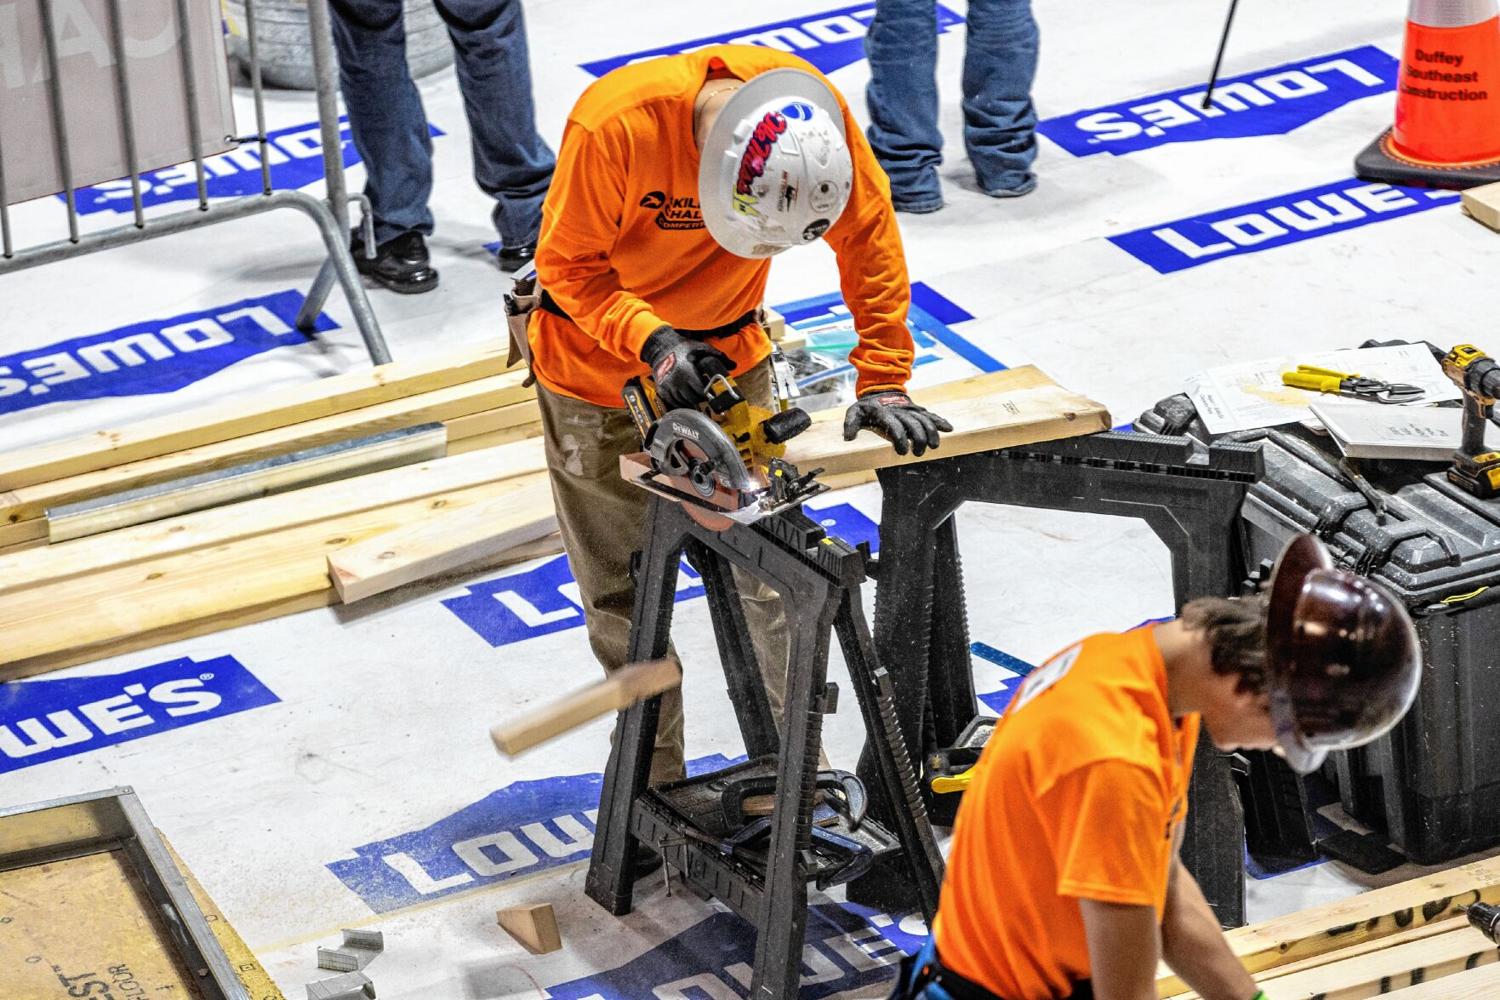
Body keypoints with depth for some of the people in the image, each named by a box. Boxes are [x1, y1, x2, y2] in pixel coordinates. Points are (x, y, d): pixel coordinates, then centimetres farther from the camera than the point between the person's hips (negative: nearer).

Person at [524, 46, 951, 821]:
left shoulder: (813, 113, -27)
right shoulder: (616, 125, -37)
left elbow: (870, 242, -14)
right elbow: (568, 265, -24)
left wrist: (882, 381, -17)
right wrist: (653, 341, -38)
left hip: (727, 350, 3)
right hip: (599, 360, -3)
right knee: (624, 592, 6)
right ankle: (657, 786, 20)